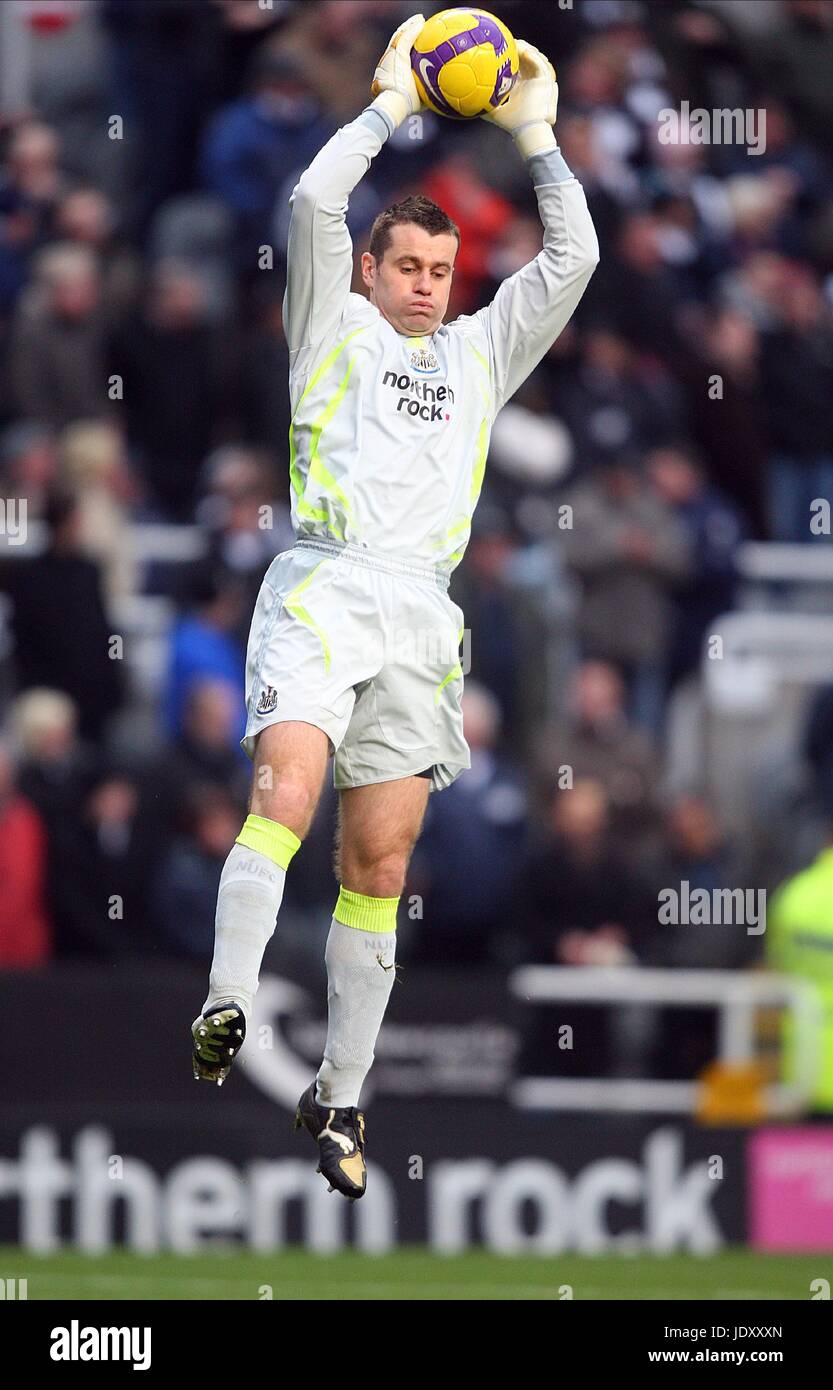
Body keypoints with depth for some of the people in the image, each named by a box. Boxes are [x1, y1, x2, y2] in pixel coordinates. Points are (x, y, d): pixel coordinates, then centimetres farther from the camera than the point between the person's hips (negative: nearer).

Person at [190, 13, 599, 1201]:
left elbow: (572, 258, 19)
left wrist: (536, 136, 17)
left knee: (380, 861, 2)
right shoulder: (336, 326, 13)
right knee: (286, 791, -27)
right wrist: (390, 104, 7)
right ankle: (226, 1007, -38)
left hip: (420, 612, 4)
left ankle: (339, 1096, 5)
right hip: (321, 588, -4)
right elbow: (313, 202, 0)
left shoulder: (479, 351, 24)